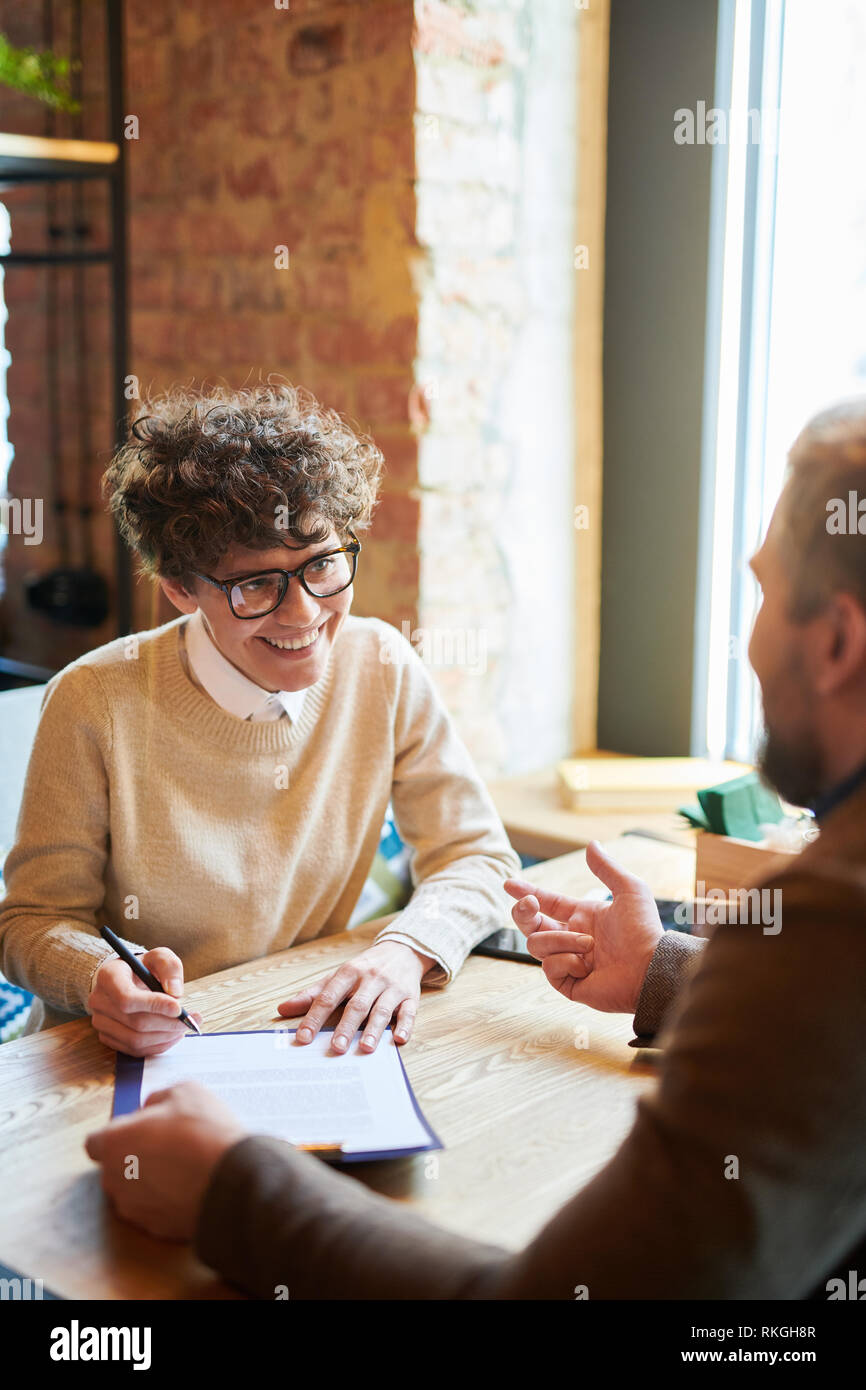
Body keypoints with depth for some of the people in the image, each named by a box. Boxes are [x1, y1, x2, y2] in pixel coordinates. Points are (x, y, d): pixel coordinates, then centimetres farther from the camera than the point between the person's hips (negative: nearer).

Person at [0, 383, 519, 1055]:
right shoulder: (97, 703, -15)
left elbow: (478, 857, 0)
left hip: (313, 1044, 1)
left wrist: (406, 950, -20)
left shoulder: (382, 669, -6)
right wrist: (100, 978, -28)